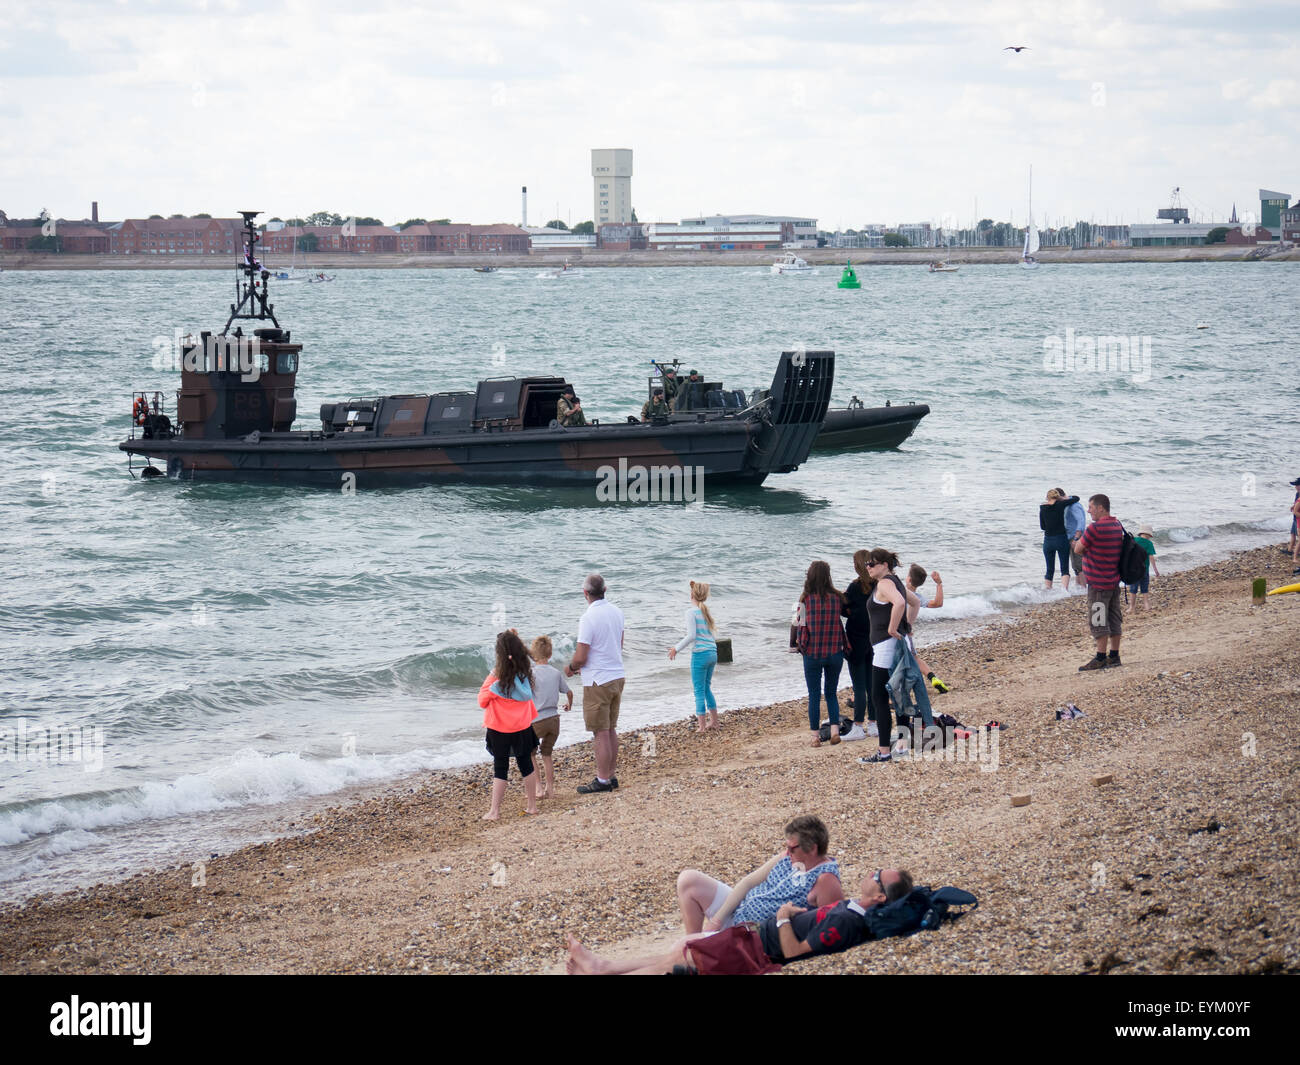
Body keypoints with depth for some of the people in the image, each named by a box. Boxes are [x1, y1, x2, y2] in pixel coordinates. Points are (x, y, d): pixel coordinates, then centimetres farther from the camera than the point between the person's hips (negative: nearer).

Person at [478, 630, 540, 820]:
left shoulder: (499, 675, -18)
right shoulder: (525, 671, -7)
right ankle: (532, 805, 21)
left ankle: (494, 811, 4)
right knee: (526, 764, 14)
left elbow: (483, 701, -10)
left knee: (500, 767, 2)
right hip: (522, 726, 4)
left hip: (499, 728, -4)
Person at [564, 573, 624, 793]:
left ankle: (603, 781, 4)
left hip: (598, 682, -8)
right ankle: (611, 775, 22)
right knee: (611, 729, 16)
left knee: (601, 733, -1)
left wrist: (570, 667, 2)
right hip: (617, 676, 8)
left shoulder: (589, 618, -20)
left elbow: (581, 657, -21)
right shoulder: (616, 612, 5)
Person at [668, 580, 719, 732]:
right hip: (712, 653, 7)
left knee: (699, 691, -2)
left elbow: (691, 636, -16)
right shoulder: (707, 612, 12)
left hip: (700, 654, -7)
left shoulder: (691, 612, -9)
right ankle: (714, 721, 24)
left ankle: (701, 726, -2)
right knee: (707, 688, 20)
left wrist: (677, 649, -7)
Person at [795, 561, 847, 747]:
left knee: (814, 695, 7)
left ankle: (815, 736, 7)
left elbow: (798, 622, -4)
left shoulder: (806, 600, -10)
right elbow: (843, 614, 7)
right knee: (831, 694, 15)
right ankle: (835, 729, -1)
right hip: (835, 653, 2)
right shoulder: (837, 598, -4)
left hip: (812, 653, -2)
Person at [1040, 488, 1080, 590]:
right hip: (1061, 539, -3)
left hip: (1048, 541, 3)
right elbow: (1076, 498, 2)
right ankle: (1064, 589, -20)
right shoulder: (1060, 504, -10)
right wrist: (1066, 497, 18)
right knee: (1065, 569, -1)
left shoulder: (1043, 508, 0)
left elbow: (1042, 526, 8)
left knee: (1049, 570, 14)